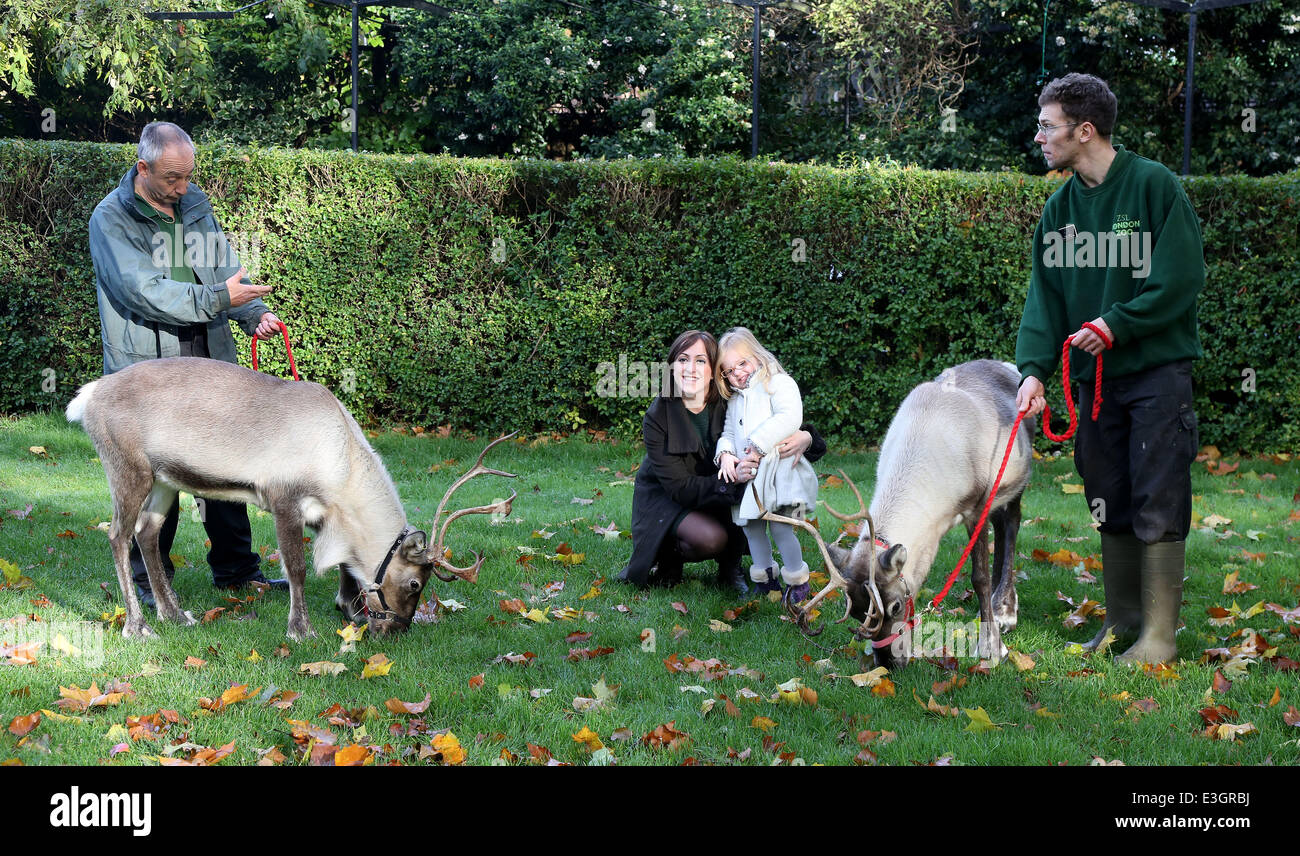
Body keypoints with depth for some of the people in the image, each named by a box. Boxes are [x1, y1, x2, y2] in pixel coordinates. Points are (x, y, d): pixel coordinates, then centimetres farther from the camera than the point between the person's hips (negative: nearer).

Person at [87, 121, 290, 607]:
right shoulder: (111, 219, -9)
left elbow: (225, 269, 12)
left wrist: (254, 313, -7)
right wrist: (217, 298, -25)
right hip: (145, 369, -5)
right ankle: (150, 577, 17)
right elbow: (143, 290, -20)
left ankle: (236, 568, 22)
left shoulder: (195, 206, 11)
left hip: (209, 361, 6)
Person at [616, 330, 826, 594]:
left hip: (718, 500, 4)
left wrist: (805, 438, -34)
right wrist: (732, 478, -42)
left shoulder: (729, 405, -15)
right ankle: (668, 556, 0)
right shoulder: (657, 418, -23)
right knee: (710, 538, -33)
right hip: (665, 501, -4)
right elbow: (680, 488, -26)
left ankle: (730, 568, -4)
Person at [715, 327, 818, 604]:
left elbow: (789, 416, -18)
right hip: (746, 476, 8)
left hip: (778, 469, -7)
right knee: (751, 527, 9)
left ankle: (797, 579, 3)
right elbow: (728, 432, 19)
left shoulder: (780, 383, -2)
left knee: (780, 527, -13)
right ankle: (765, 578, 22)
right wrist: (725, 454, -5)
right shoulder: (735, 400, 22)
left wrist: (758, 444, -24)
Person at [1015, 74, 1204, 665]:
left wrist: (1117, 323, -17)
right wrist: (1034, 368, -11)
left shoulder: (1155, 186, -9)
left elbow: (1182, 279, -12)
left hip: (1158, 372, -6)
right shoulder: (1059, 208, 8)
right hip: (1095, 375, 6)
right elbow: (1045, 296, 3)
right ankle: (1122, 618, 23)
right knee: (1109, 505, 11)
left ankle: (1158, 634, -1)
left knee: (1158, 505, -5)